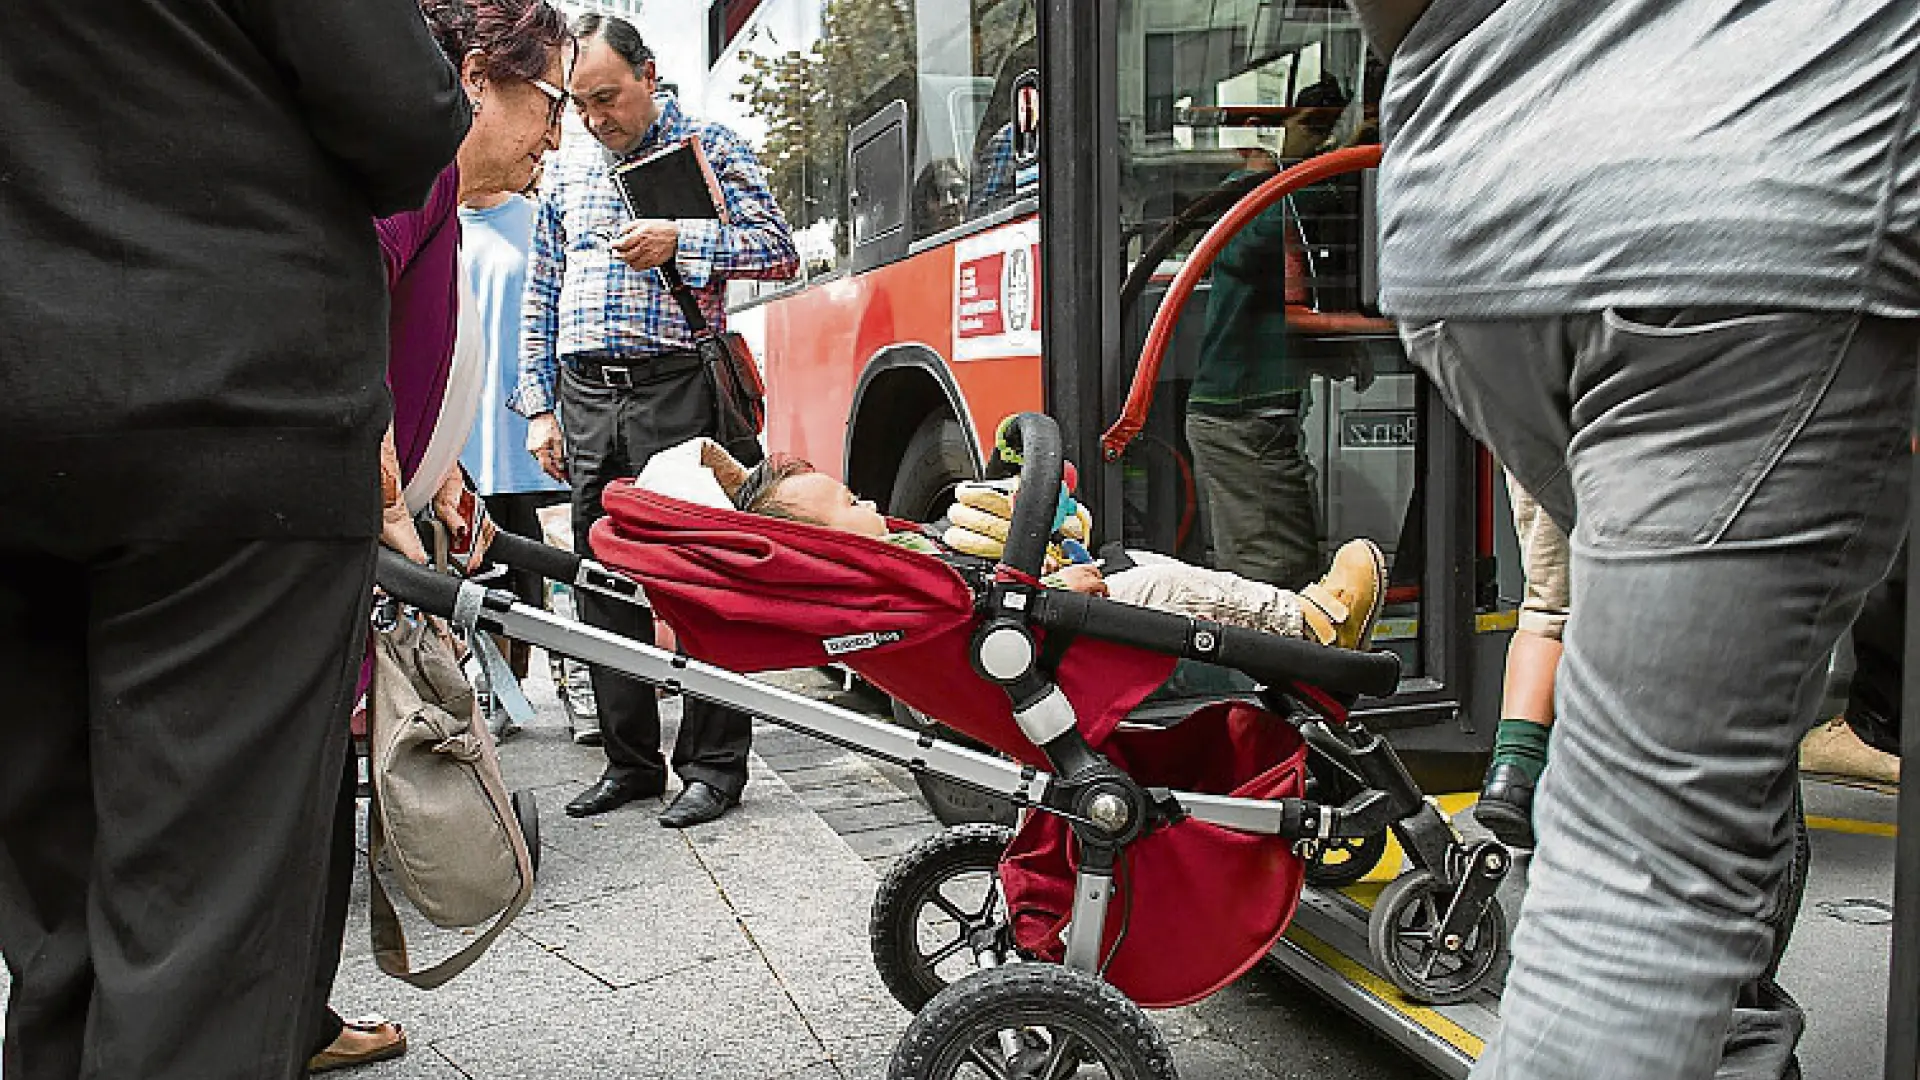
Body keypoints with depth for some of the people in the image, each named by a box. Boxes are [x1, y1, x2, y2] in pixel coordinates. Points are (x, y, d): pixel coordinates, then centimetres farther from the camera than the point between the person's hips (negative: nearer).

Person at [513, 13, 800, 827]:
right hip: (586, 401, 5)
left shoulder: (707, 148, 4)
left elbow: (780, 249, -4)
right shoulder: (566, 172, 18)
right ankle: (631, 761, 17)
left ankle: (713, 765, 4)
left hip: (675, 392, -5)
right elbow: (541, 300, 18)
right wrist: (539, 409, 11)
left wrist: (679, 241, -16)